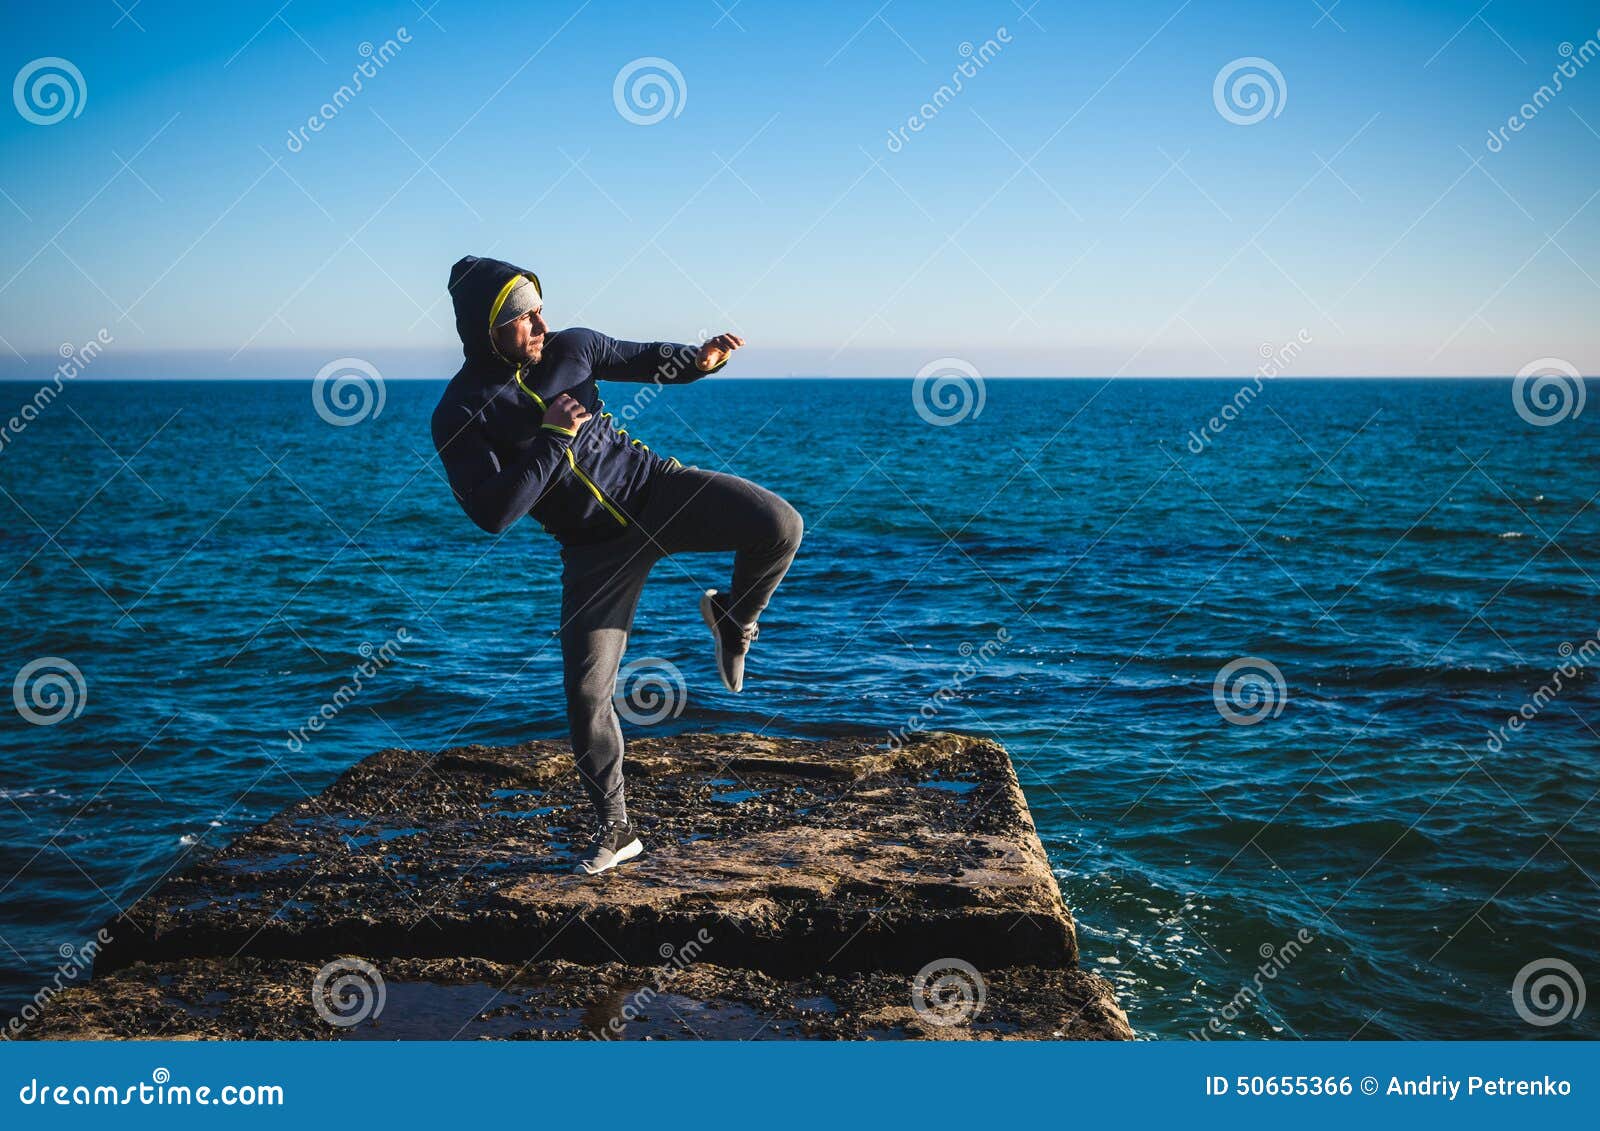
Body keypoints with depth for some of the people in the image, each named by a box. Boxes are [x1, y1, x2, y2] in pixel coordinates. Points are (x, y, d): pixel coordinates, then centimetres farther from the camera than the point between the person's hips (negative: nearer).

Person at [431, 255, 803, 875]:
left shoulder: (569, 348, -2)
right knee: (585, 690, -6)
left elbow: (642, 359, 16)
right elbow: (491, 513, -22)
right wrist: (551, 438, -23)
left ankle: (734, 617, 11)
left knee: (779, 526, -21)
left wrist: (699, 359, -5)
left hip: (655, 487, 2)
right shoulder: (459, 416, -12)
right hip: (597, 545, -2)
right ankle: (614, 829, 14)